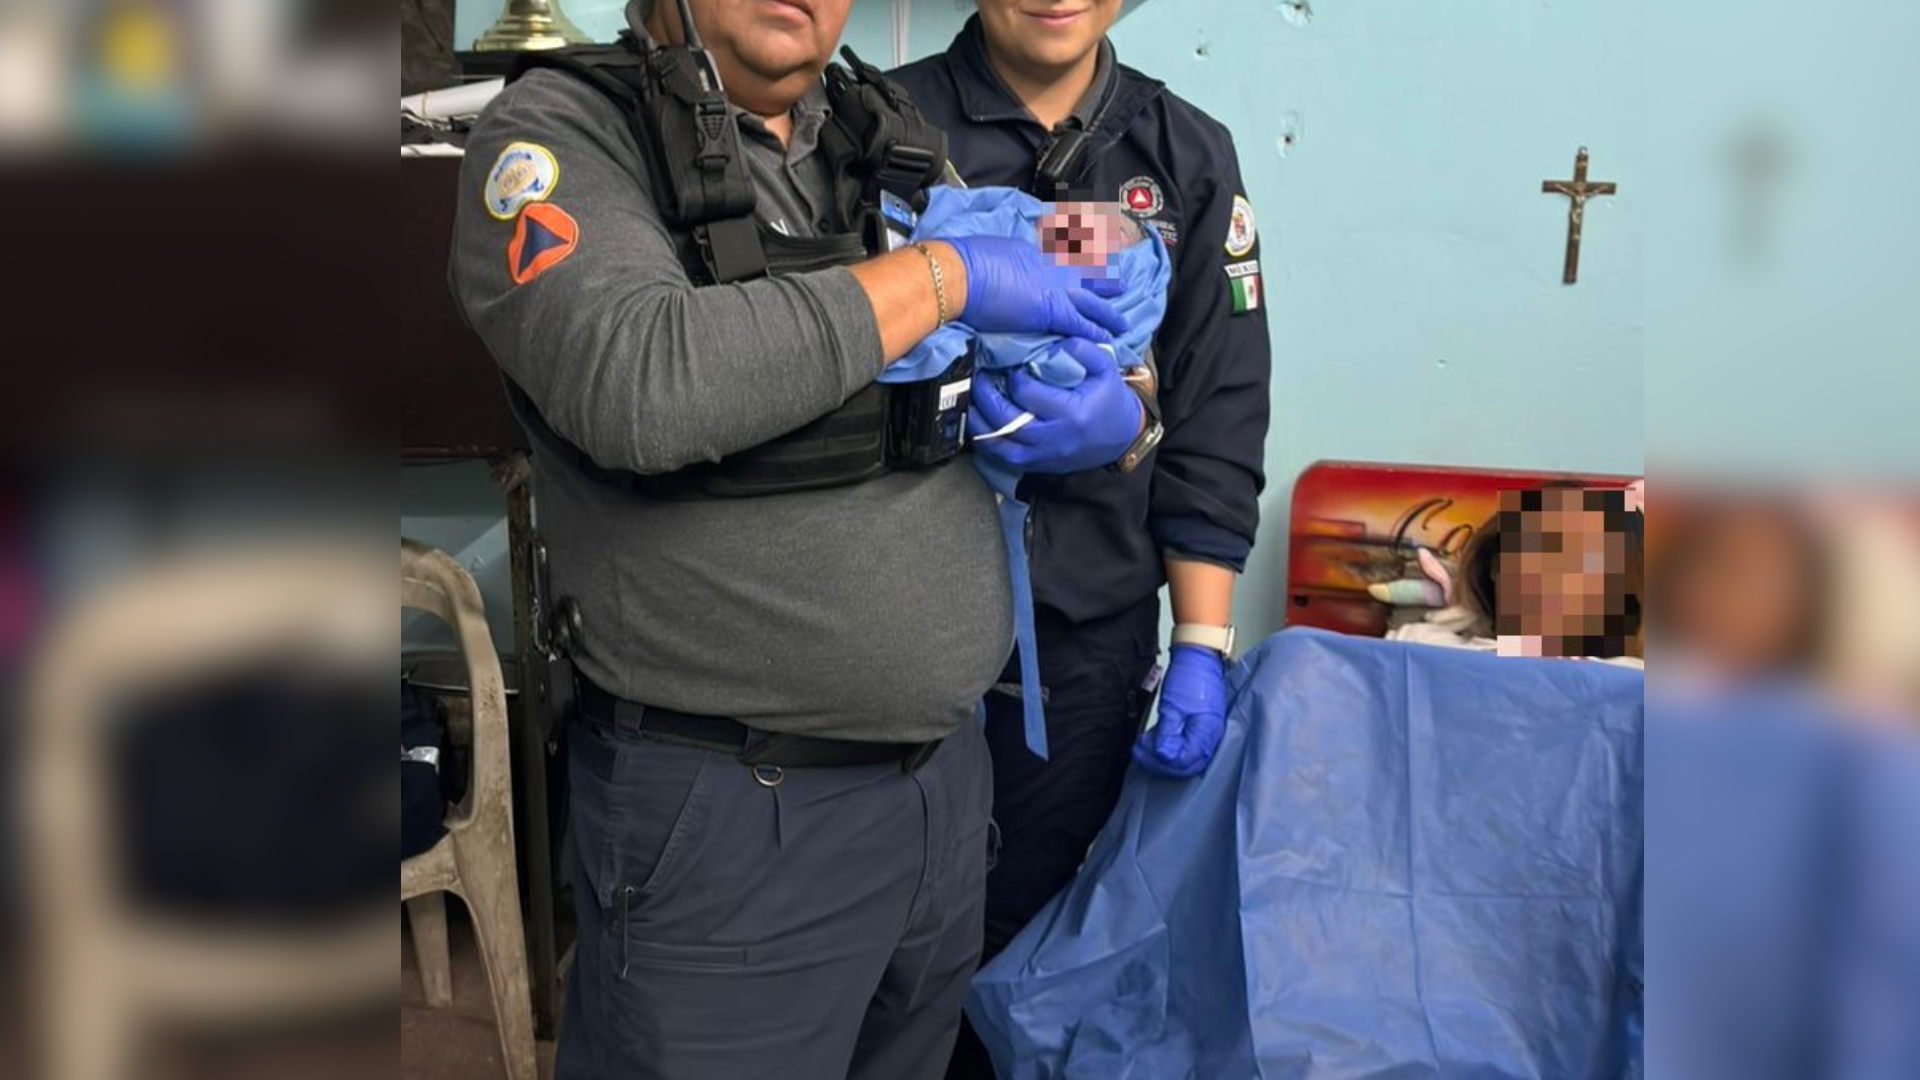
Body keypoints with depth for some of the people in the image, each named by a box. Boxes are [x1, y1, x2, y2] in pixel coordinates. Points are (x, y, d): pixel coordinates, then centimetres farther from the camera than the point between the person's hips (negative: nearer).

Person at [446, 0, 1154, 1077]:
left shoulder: (898, 139, 8)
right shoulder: (561, 132, -8)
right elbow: (635, 382, -28)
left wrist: (1117, 413, -8)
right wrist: (941, 274, -20)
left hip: (947, 771, 6)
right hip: (725, 807, -5)